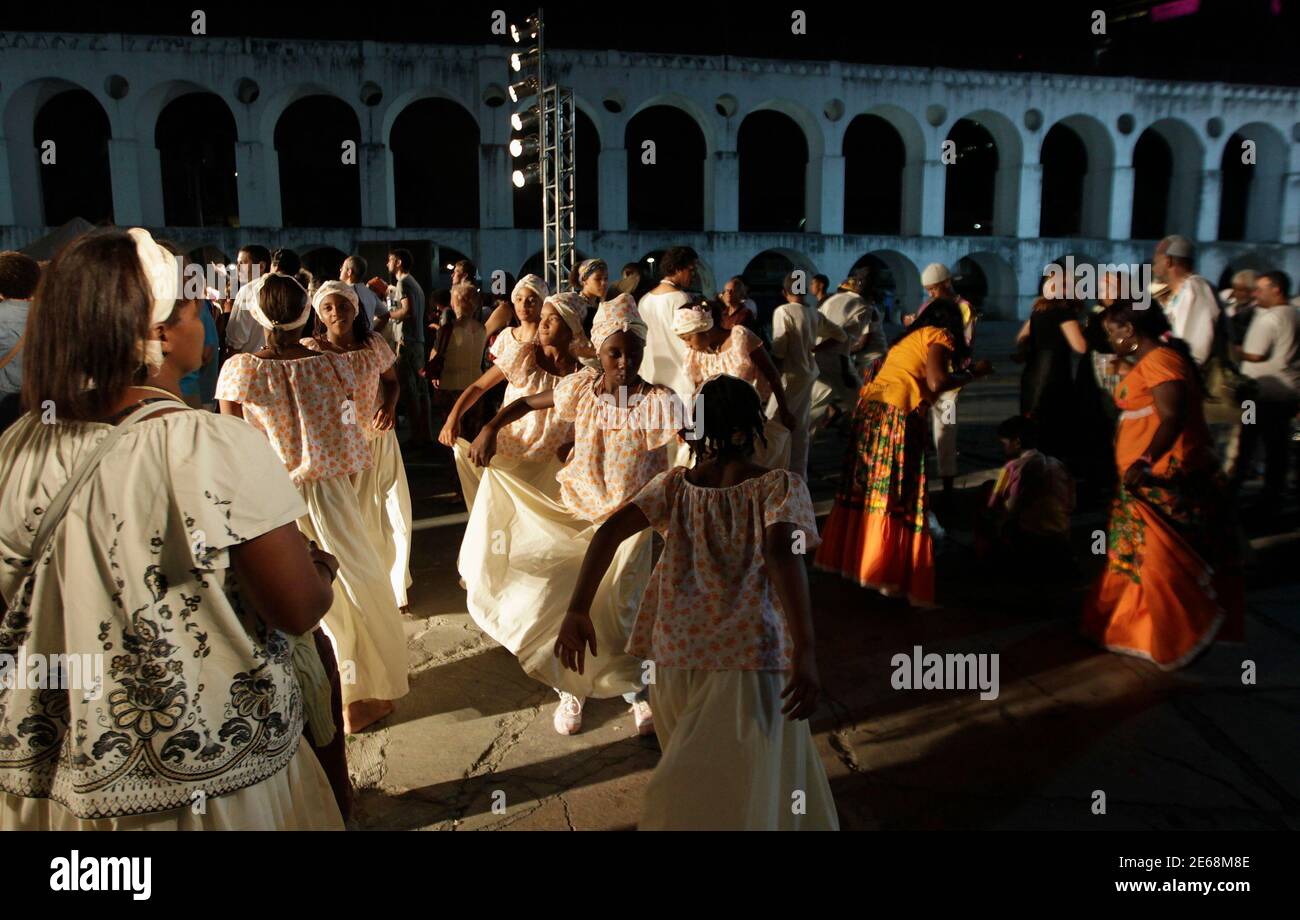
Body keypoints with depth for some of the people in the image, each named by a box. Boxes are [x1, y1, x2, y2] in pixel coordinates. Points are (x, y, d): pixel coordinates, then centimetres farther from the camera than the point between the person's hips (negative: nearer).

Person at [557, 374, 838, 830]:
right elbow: (781, 553, -20)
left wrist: (577, 611, -7)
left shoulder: (674, 483, 7)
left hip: (674, 652, 4)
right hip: (747, 654, -4)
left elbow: (609, 531, -5)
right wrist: (805, 653, -26)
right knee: (736, 796, 10)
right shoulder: (779, 485, -2)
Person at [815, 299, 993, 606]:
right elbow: (936, 382, -11)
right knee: (896, 496, -5)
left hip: (870, 408, 8)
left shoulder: (910, 336, 26)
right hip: (897, 415, -8)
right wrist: (974, 373, 3)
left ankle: (852, 557, 22)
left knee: (867, 489, 14)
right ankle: (888, 576, -4)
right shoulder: (939, 336, 3)